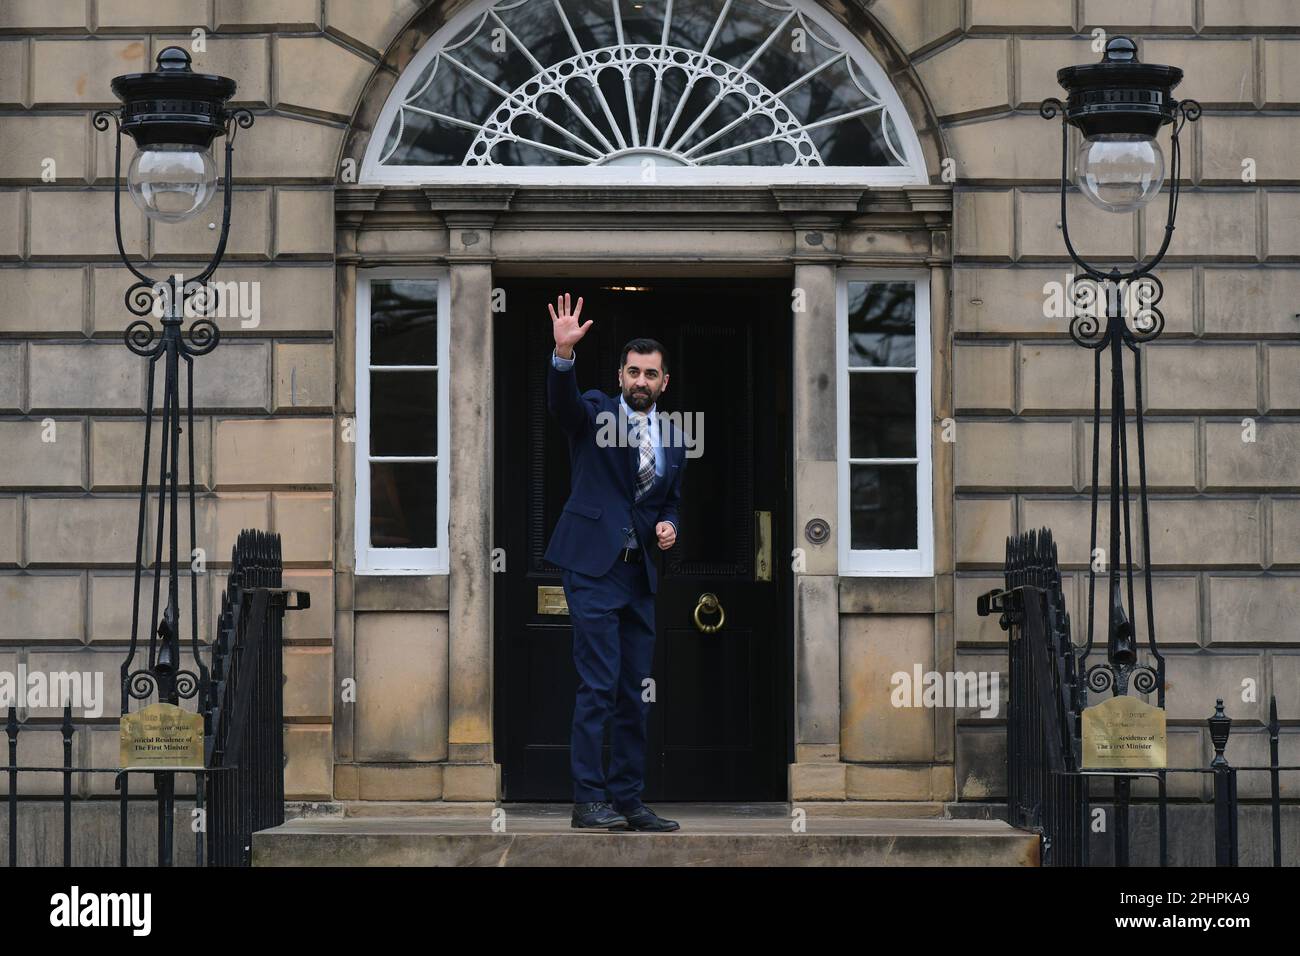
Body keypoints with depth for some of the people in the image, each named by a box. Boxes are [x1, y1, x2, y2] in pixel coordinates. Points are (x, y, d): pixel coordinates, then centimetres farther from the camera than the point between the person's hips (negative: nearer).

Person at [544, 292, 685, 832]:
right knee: (598, 686, -11)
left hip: (639, 573, 6)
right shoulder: (595, 413, 0)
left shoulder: (673, 441, 15)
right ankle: (588, 801, -8)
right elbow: (560, 401, -21)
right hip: (593, 565, -6)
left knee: (634, 693, 8)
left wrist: (668, 527, 0)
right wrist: (564, 352, -39)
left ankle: (628, 800, 13)